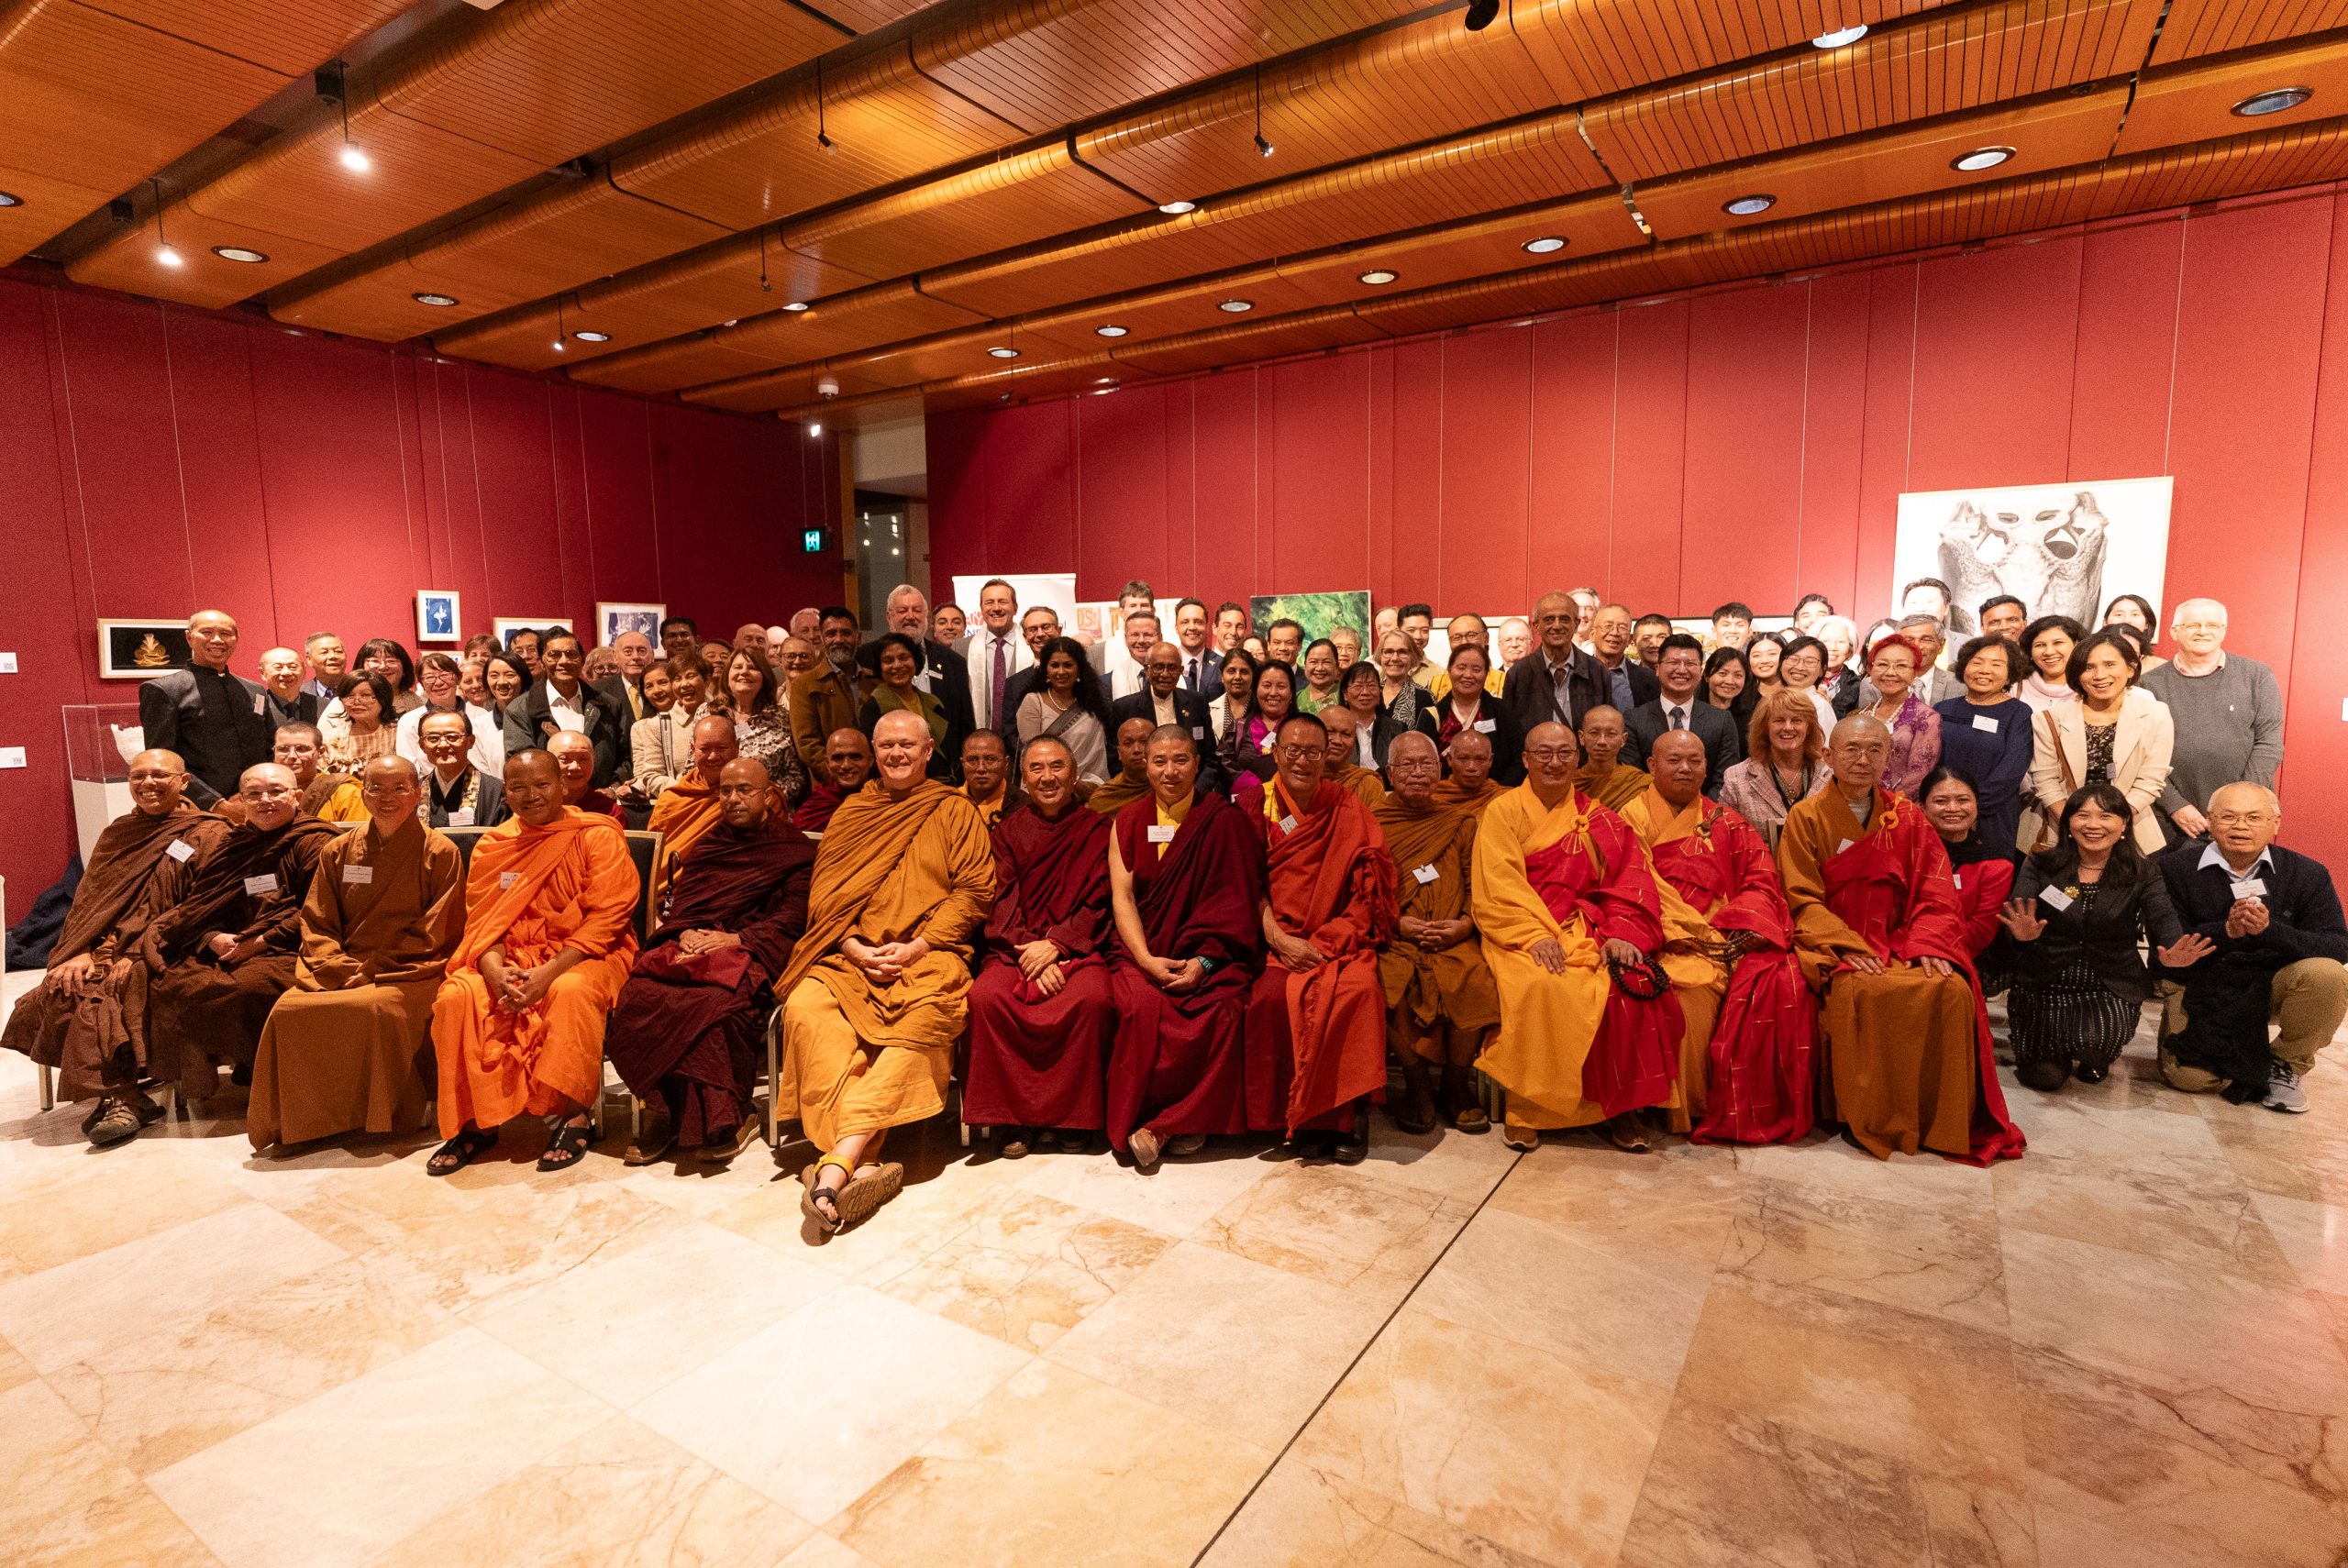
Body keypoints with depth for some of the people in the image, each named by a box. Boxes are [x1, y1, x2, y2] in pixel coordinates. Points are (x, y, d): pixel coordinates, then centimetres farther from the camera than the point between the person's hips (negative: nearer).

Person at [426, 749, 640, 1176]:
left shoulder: (599, 836, -5)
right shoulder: (492, 845, 10)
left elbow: (607, 916, -12)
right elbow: (480, 921, 7)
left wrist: (550, 972, -21)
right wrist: (494, 968, -15)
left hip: (584, 954, -4)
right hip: (512, 956, 5)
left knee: (571, 992, -36)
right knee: (456, 997, -22)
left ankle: (570, 1116, -18)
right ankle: (475, 1121, -6)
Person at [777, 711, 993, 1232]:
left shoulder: (954, 811, 12)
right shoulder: (850, 812, 21)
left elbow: (974, 890, 3)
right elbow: (824, 893, 14)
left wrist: (917, 946, -9)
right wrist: (855, 947, -6)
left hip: (927, 953, -3)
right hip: (852, 952, 3)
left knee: (923, 1019, -35)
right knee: (805, 1007, -29)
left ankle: (838, 1163, -39)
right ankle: (864, 1162, -35)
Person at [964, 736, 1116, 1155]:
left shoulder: (1096, 829, 9)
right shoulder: (1007, 831, 14)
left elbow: (1098, 903, 1)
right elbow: (1002, 904, 3)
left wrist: (1055, 944, -13)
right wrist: (1030, 954, -13)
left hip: (1077, 948, -1)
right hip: (1014, 949, 2)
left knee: (1093, 999, -32)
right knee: (986, 997, -29)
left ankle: (1072, 1115, -12)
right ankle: (1011, 1117, -14)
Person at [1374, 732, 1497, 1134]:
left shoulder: (1461, 823, 17)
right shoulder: (1370, 822, 10)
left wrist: (1465, 923, -7)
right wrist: (1397, 923, -10)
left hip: (1452, 939, 1)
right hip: (1392, 939, -1)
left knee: (1475, 982, -29)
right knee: (1391, 985, -32)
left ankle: (1457, 1089, -6)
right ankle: (1418, 1088, -10)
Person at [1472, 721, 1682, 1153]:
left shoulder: (1597, 818, 17)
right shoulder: (1502, 812, 7)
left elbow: (1631, 879, 6)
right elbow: (1498, 888, -5)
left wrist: (1624, 934, -12)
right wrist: (1535, 934, -20)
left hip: (1586, 931, 3)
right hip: (1520, 934, -3)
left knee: (1635, 983, -26)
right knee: (1540, 987, -33)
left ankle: (1619, 1105, -9)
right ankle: (1524, 1105, -15)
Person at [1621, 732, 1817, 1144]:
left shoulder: (1728, 824, 22)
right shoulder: (1632, 818, 10)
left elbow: (1760, 879, 11)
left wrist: (1749, 923, -11)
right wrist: (1693, 933, -14)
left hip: (1730, 938, 4)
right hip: (1667, 942, -3)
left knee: (1780, 976, -24)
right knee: (1694, 988, -33)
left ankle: (1763, 1111, -11)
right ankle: (1690, 1111, -16)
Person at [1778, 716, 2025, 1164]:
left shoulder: (1908, 817, 11)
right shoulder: (1806, 818, 2)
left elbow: (1935, 895, 5)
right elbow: (1802, 900, -4)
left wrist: (1926, 945, -13)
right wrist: (1848, 946, -18)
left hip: (1899, 943, 3)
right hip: (1834, 947, -3)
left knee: (1953, 989, -25)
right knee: (1860, 991, -33)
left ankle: (1942, 1122, -9)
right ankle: (1867, 1121, -15)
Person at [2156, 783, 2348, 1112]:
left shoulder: (2308, 873, -4)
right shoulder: (2176, 868, -9)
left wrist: (2269, 930, -32)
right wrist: (2226, 930, -30)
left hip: (2273, 983, 2)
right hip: (2199, 988, -2)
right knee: (2186, 1075, -21)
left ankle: (2287, 1063, -3)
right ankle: (2260, 1067, 18)